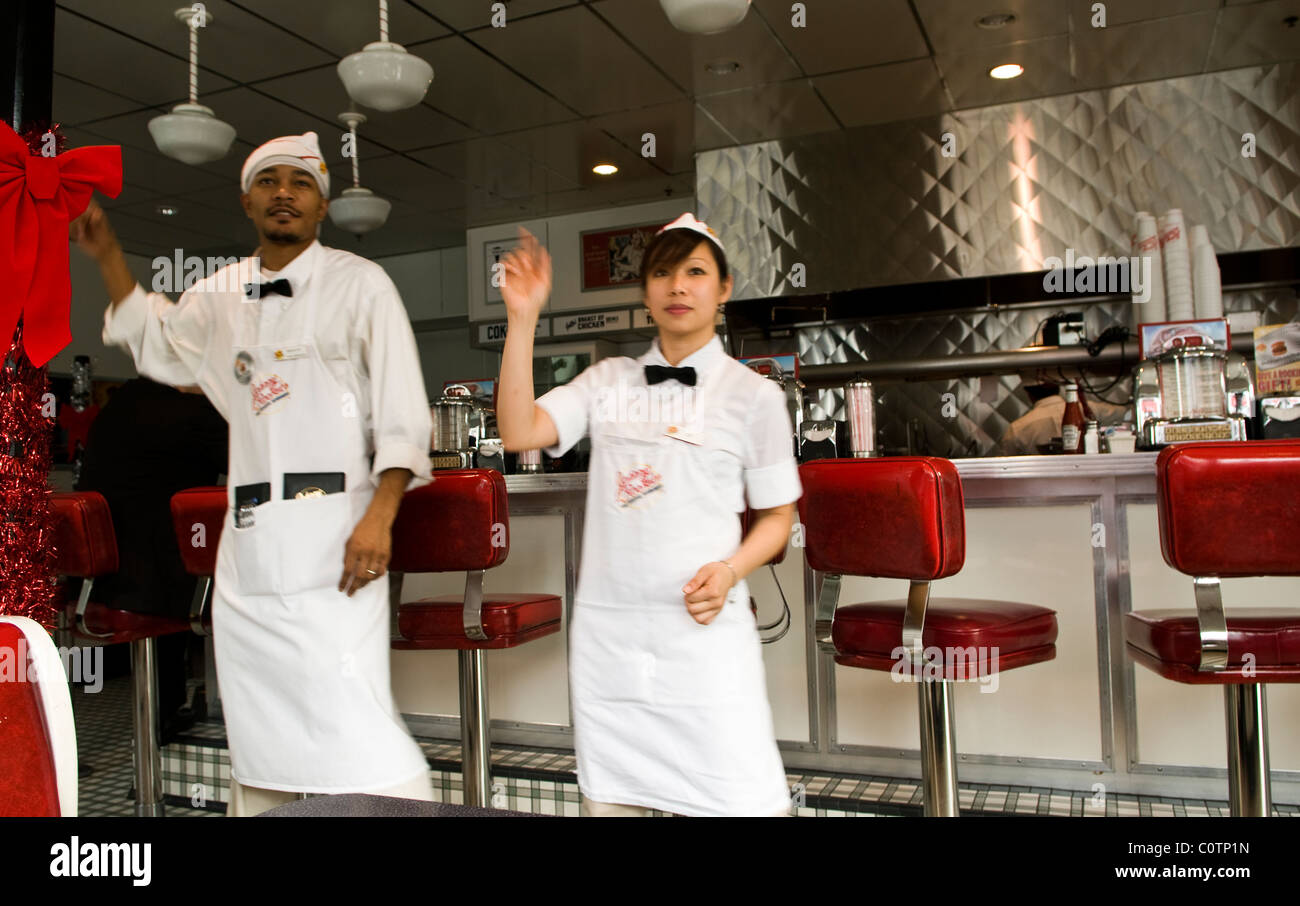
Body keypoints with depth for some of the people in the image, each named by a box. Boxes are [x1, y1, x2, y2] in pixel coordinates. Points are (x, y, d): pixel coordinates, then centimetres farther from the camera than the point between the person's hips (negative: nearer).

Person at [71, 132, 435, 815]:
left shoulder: (360, 284, 1)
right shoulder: (221, 296, 16)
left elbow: (402, 415, -5)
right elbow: (158, 344, 37)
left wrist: (379, 517, -16)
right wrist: (106, 254, 30)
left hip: (332, 545, -6)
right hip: (247, 547, 6)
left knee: (354, 725, -15)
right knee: (256, 733, 14)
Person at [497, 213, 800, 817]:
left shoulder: (753, 395, 2)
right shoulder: (606, 382, 9)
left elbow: (777, 514, 7)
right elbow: (519, 432, -5)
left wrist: (730, 570, -12)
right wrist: (522, 319, -9)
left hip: (700, 627, -2)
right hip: (606, 631, 3)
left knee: (742, 800, -2)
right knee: (609, 798, 12)